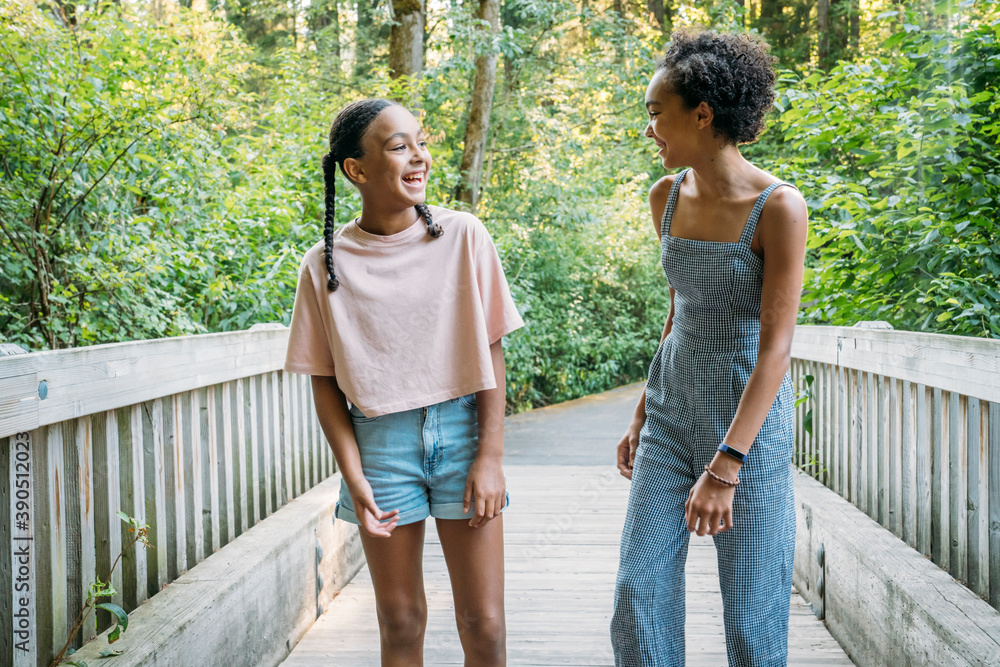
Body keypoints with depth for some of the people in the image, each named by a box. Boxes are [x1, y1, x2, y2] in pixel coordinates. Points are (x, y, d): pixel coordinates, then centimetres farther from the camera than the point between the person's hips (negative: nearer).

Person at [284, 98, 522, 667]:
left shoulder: (464, 236, -4)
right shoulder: (326, 264, -3)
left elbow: (492, 354, -2)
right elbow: (326, 382, 2)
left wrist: (491, 456, -7)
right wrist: (354, 477, -6)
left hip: (463, 429, 0)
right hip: (381, 441, 0)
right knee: (400, 621, 11)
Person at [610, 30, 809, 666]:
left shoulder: (778, 207, -16)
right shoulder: (667, 197, 3)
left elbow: (776, 346, -20)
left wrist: (724, 469, -25)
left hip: (749, 422, -5)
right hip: (672, 418, 6)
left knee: (753, 616, 3)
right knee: (639, 598, 2)